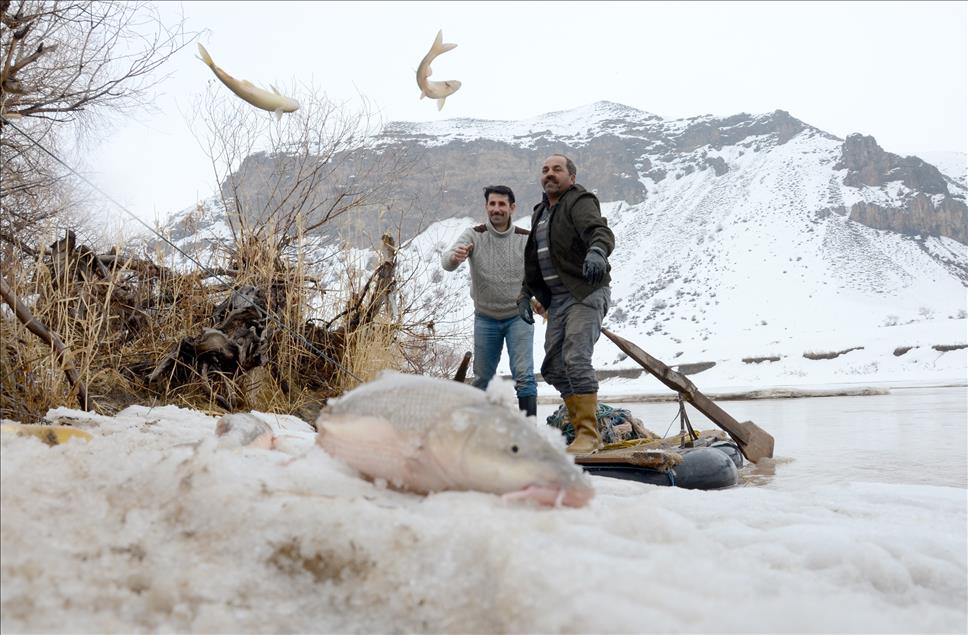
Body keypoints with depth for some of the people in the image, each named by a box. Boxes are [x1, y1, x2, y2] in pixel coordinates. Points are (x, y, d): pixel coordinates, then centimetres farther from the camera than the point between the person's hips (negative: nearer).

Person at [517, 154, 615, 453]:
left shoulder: (580, 202, -7)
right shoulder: (540, 212, 20)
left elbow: (601, 232, -27)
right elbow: (533, 260, 26)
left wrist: (596, 251, -48)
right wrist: (525, 293, 18)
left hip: (585, 294, -9)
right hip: (556, 299, 9)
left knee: (576, 359, -19)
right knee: (553, 367, 7)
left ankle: (588, 434, -13)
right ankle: (582, 418, 20)